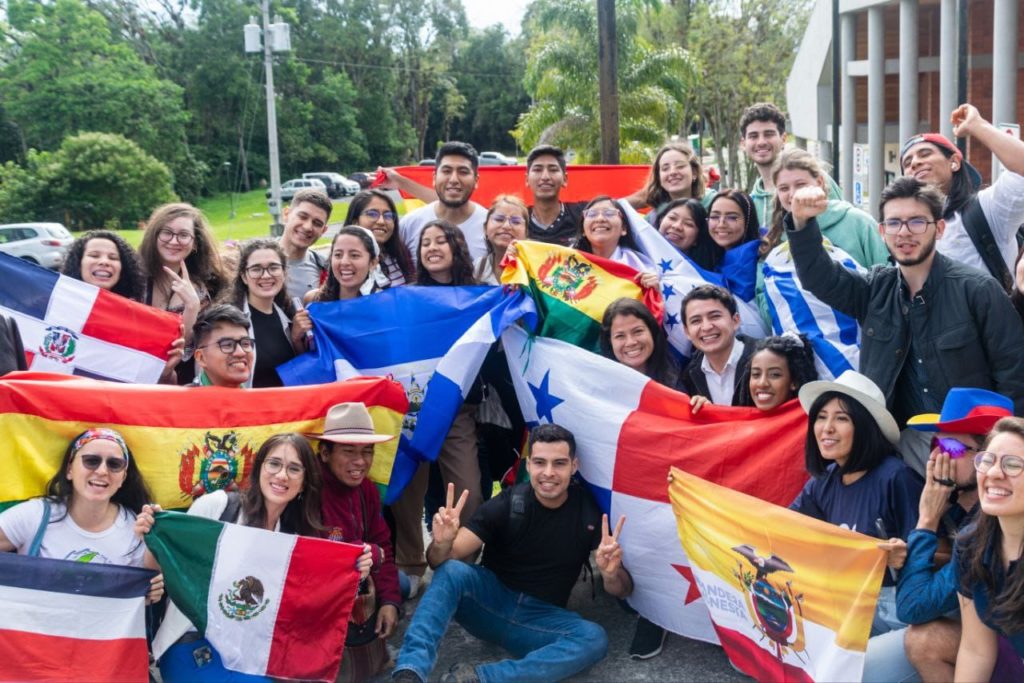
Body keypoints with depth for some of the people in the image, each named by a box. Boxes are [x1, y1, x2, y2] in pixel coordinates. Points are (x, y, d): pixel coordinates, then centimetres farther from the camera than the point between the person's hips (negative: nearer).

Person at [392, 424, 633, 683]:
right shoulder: (506, 504, -10)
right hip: (489, 601, -1)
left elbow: (623, 590, -8)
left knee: (595, 639, -30)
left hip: (542, 618, 1)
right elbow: (441, 562, -13)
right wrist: (442, 543, -39)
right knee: (452, 571, -31)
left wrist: (612, 573, -33)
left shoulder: (589, 511, -7)